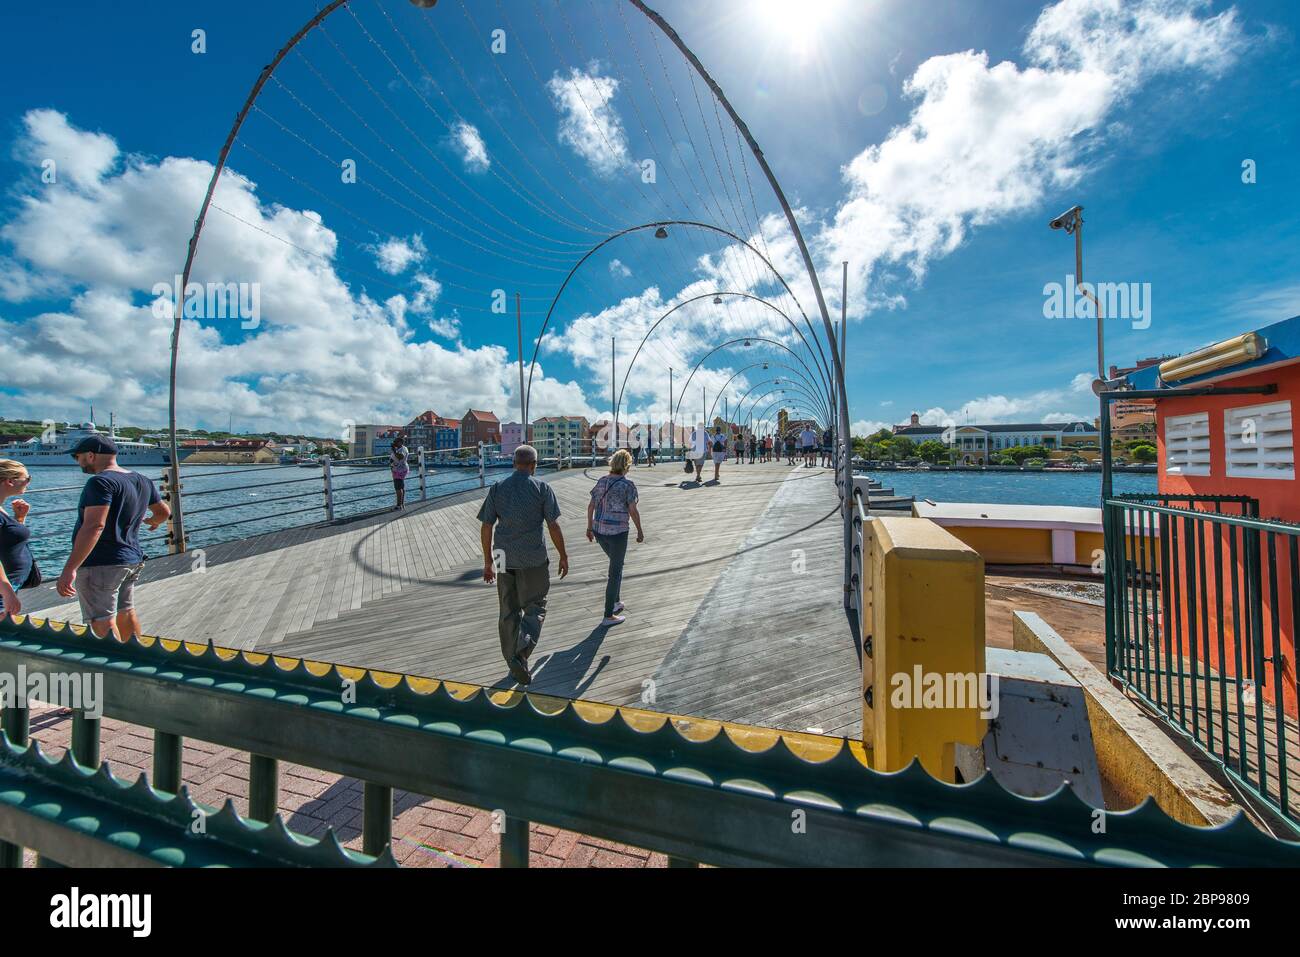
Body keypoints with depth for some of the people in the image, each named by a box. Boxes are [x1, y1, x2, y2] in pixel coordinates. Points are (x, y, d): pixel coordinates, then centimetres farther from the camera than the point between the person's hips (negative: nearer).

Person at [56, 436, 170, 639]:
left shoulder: (101, 482, -16)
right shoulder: (142, 481, 9)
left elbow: (94, 526, -26)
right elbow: (164, 512, 21)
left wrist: (69, 569, -26)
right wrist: (153, 521, 44)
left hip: (101, 564, -9)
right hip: (133, 560, 9)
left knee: (102, 623, -4)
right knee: (126, 613, 19)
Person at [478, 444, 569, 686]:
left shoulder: (497, 488, 3)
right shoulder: (542, 488, -6)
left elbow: (486, 527, 2)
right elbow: (553, 526, -8)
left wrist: (488, 561, 10)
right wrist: (563, 556, 2)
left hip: (504, 559, 3)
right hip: (534, 559, -3)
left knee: (508, 612, 15)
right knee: (534, 607, 10)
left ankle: (514, 665, 26)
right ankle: (520, 654, -10)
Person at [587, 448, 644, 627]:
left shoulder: (602, 481, 5)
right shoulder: (628, 484, -12)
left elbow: (590, 506, 7)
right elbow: (633, 511, -14)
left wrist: (590, 528, 16)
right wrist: (640, 531, -1)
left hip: (599, 531, 7)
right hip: (617, 532, -6)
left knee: (616, 564, 27)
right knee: (615, 572, 5)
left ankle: (615, 602, 36)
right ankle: (609, 616, 13)